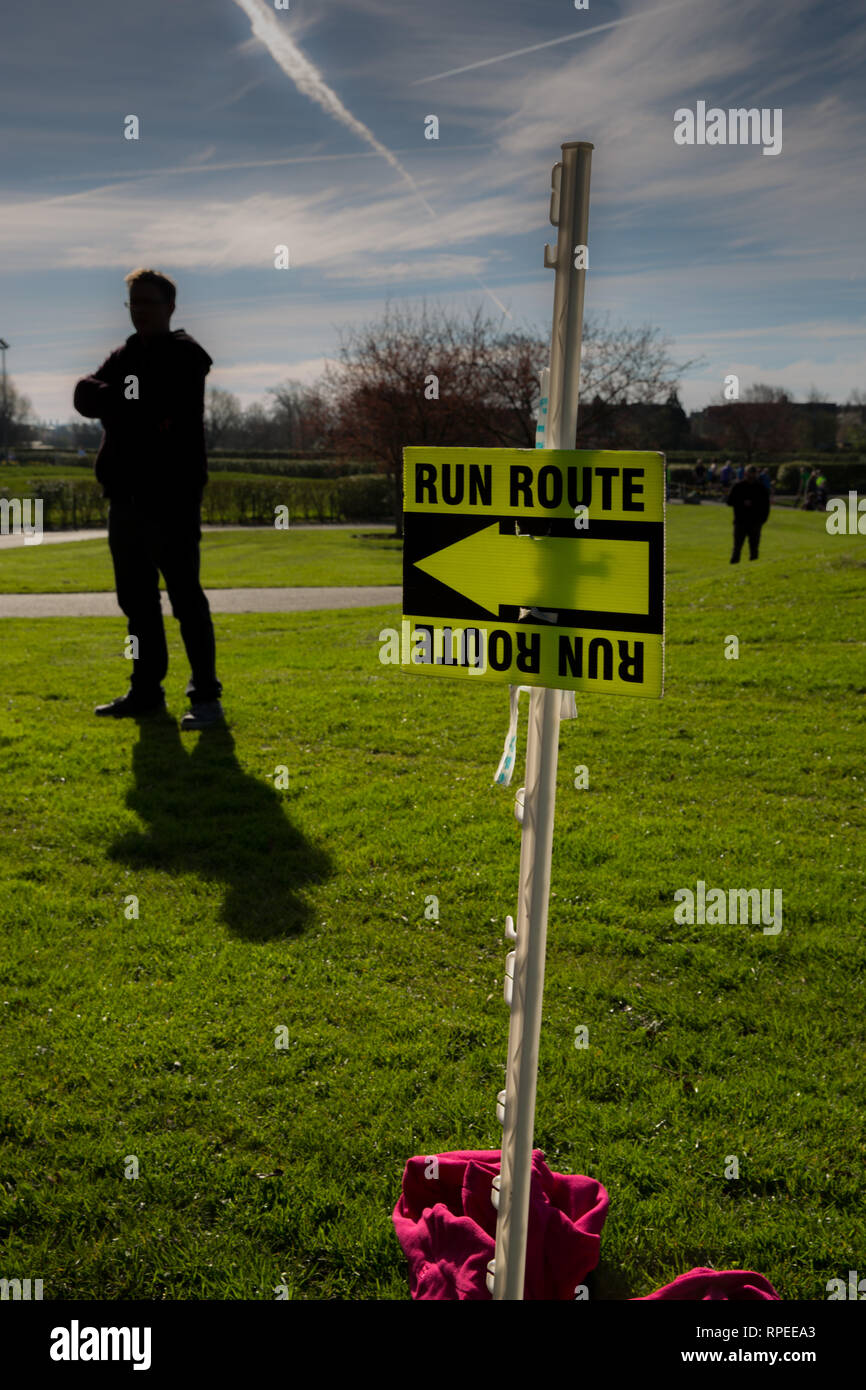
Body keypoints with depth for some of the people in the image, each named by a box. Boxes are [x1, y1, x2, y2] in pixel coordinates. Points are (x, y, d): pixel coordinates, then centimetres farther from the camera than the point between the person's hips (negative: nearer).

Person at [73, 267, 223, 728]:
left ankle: (205, 695, -2)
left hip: (171, 494, -7)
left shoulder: (184, 354, -3)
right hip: (126, 492, 8)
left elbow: (152, 402, -18)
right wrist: (132, 404, -12)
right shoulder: (123, 356, 19)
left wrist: (112, 399, -4)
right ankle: (146, 690, 21)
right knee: (136, 597, 11)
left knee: (185, 596, -7)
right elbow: (84, 397, 4)